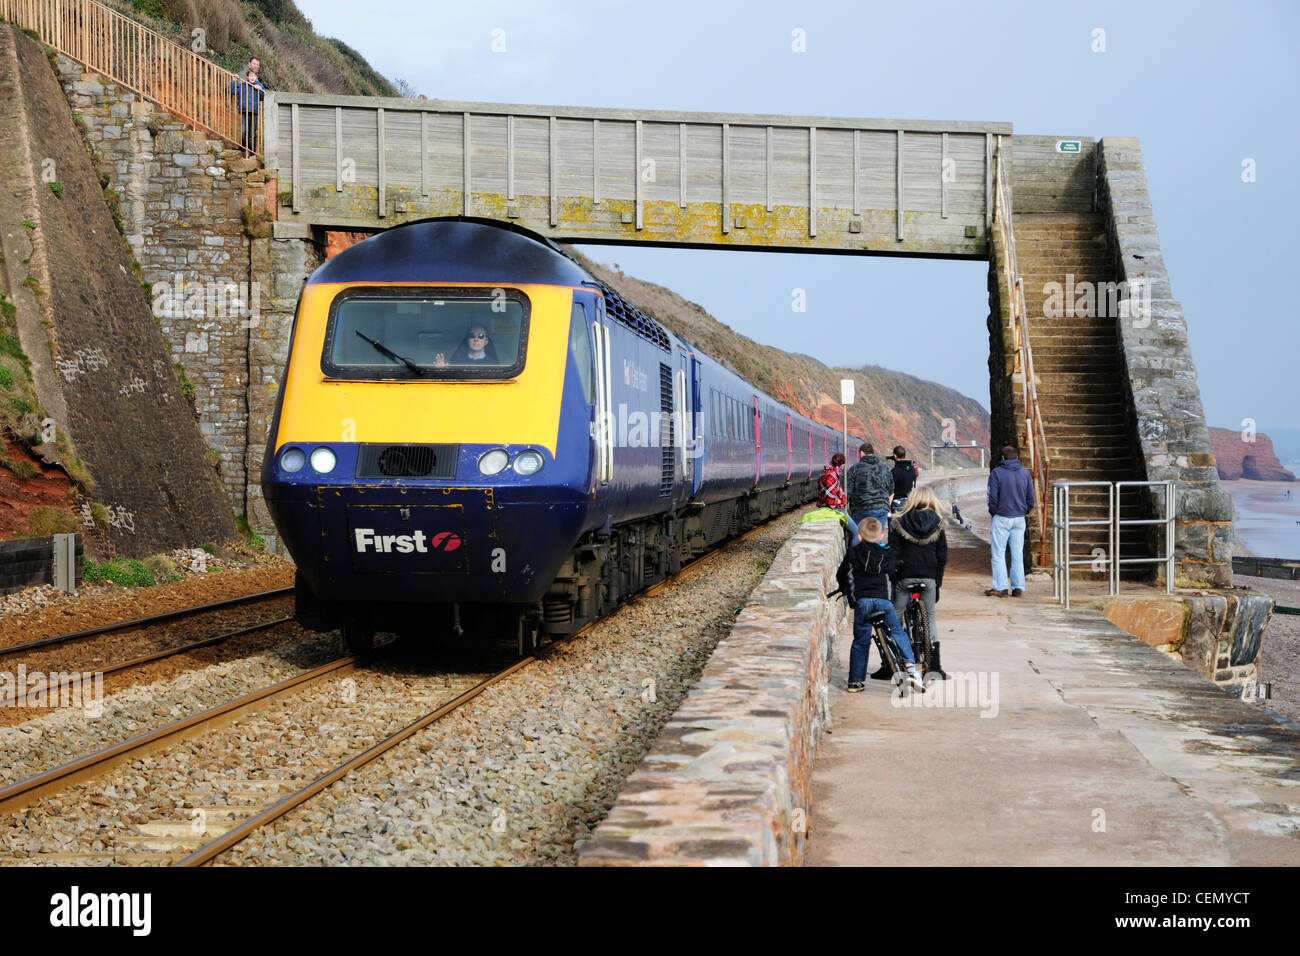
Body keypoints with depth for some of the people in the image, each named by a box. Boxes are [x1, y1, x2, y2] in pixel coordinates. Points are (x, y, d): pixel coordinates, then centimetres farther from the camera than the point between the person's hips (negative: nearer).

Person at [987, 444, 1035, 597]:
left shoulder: (997, 473, -7)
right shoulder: (1025, 473, 5)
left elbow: (992, 497, -8)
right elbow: (1031, 499, 6)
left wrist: (994, 513, 6)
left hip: (1002, 518, -4)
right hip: (1020, 518, 4)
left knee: (998, 553, 0)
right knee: (1018, 554, 7)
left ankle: (1000, 588, -4)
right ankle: (1018, 587, 6)